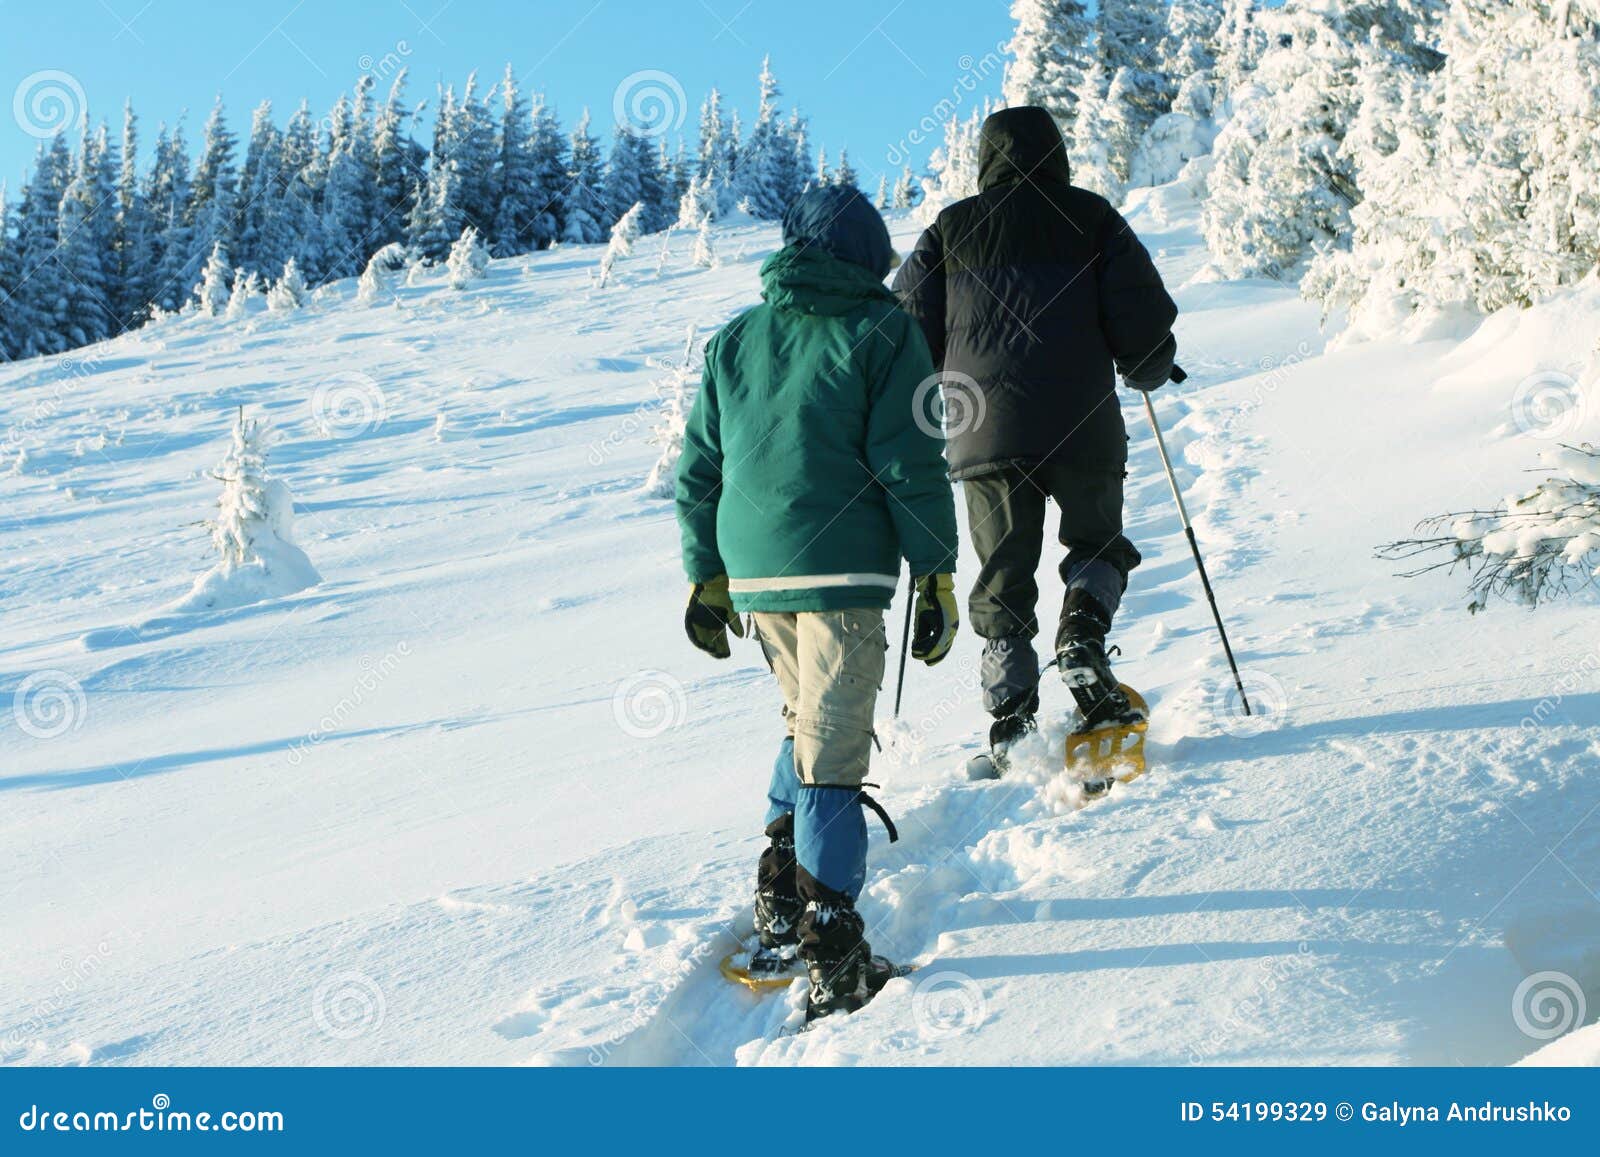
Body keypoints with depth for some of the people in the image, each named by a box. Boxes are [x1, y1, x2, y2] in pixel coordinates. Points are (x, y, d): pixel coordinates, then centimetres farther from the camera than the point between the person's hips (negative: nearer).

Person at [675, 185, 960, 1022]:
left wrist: (705, 578, 22)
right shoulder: (883, 332, 1)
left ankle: (781, 898, 19)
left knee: (809, 723, 23)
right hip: (841, 570, -5)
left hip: (752, 572, 5)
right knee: (832, 749, -4)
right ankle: (832, 950, -6)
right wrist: (937, 577, -1)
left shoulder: (734, 340, 14)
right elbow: (912, 466, -6)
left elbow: (697, 471, 15)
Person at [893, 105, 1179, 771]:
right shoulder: (1091, 217, 7)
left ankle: (1011, 719, 2)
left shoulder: (951, 229, 11)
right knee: (1098, 547, 20)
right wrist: (1146, 371, 22)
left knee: (1003, 578, 10)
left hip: (985, 434, 1)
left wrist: (940, 385, 26)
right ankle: (1081, 640, -6)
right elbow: (1144, 316, 1)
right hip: (1082, 429, -1)